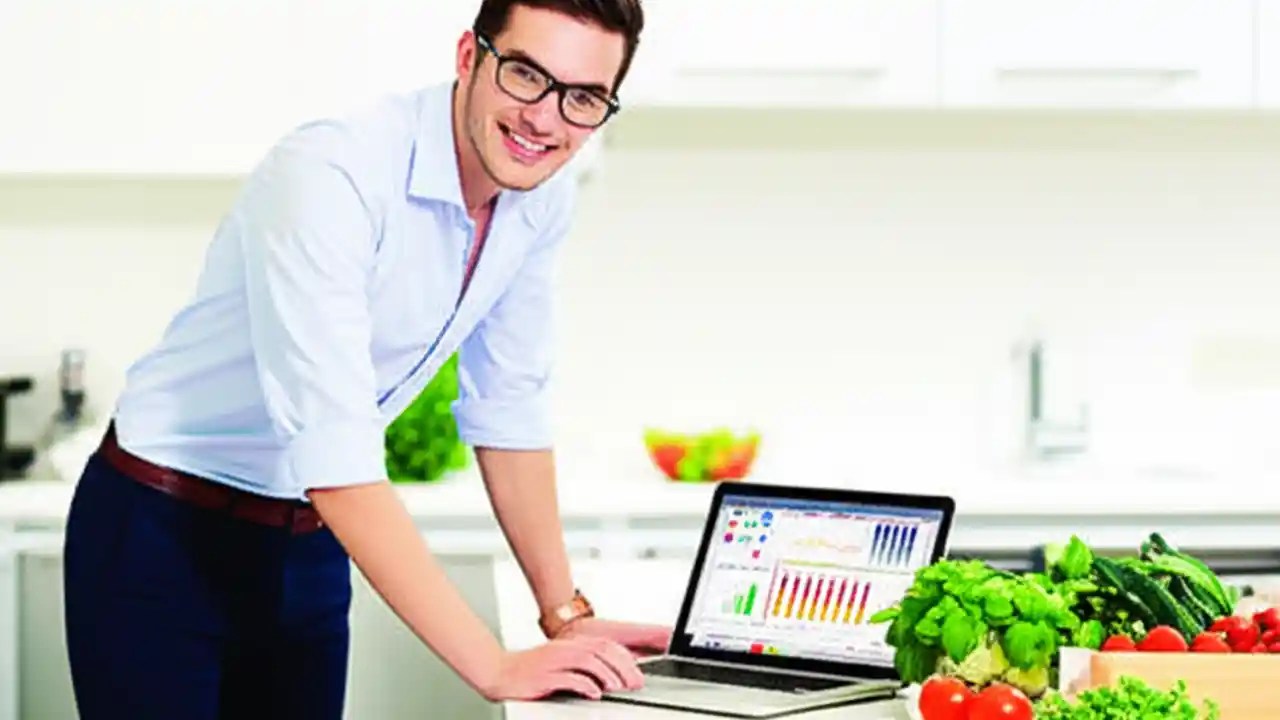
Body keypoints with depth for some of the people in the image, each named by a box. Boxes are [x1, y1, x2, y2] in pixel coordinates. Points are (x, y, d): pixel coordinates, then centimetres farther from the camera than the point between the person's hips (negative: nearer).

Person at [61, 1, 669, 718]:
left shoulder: (544, 195, -6)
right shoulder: (328, 176, -28)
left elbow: (510, 409, 5)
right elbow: (335, 457, -35)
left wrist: (567, 614, 1)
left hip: (311, 543, 6)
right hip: (162, 533, -6)